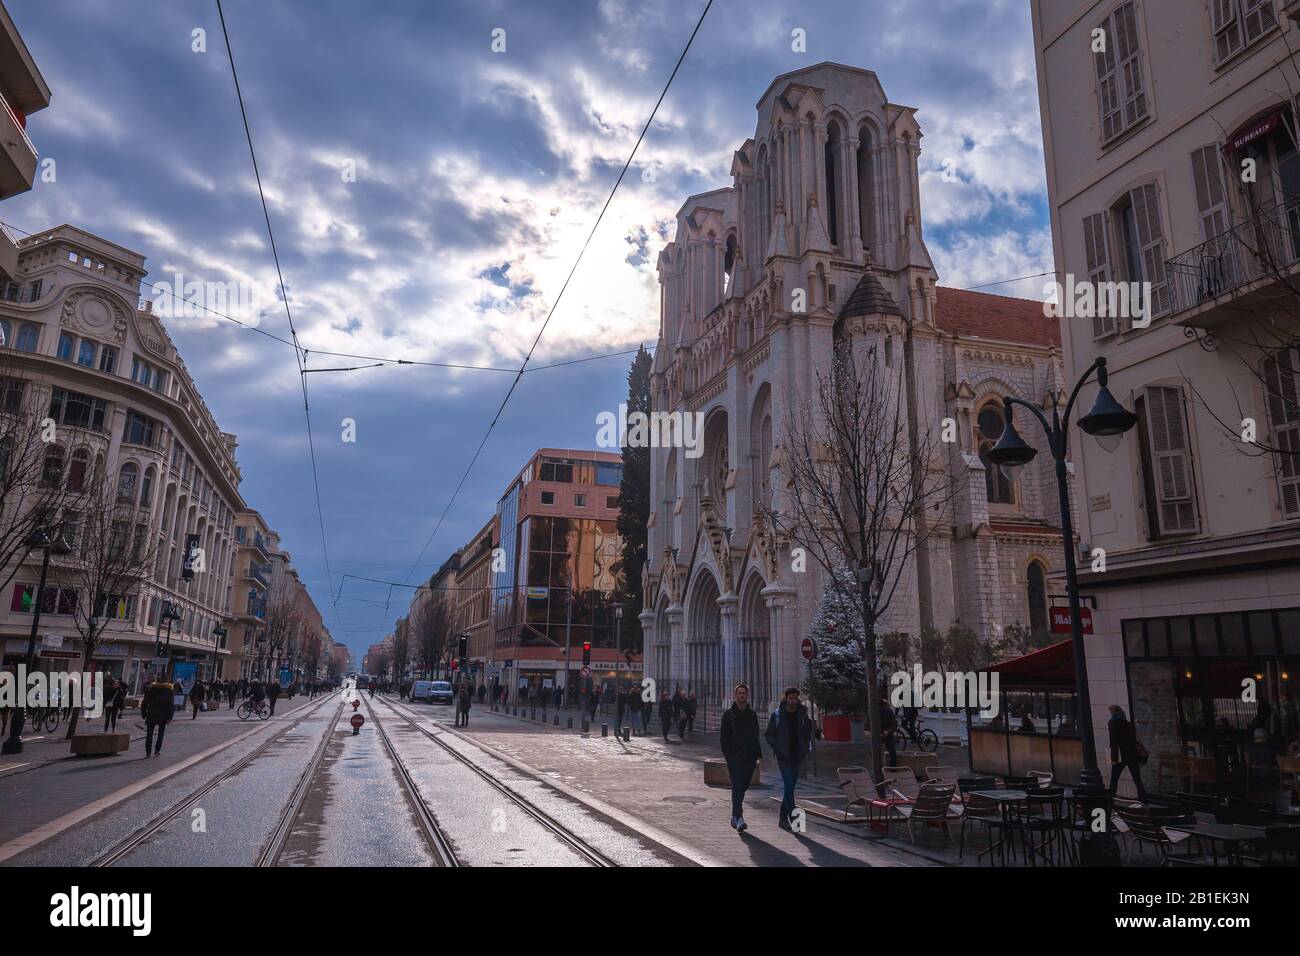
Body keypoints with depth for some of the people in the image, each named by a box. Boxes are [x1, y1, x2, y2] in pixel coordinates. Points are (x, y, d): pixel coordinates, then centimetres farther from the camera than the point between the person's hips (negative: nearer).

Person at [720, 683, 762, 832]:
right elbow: (724, 736, -1)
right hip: (734, 757, -4)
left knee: (743, 787, 10)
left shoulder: (752, 714, 13)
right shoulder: (728, 714, 1)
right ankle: (739, 818, -19)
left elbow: (756, 736, 17)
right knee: (737, 786, -13)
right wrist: (726, 754, -10)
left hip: (749, 757, 4)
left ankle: (735, 816, 24)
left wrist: (758, 753, 7)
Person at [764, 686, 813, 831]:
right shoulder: (777, 714, -4)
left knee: (790, 787, 10)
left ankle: (783, 819, 21)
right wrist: (778, 749, -12)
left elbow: (808, 734, 16)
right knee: (789, 786, -16)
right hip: (783, 757, -4)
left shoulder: (803, 714, 5)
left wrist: (805, 749, 1)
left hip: (796, 757, 4)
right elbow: (769, 735, 0)